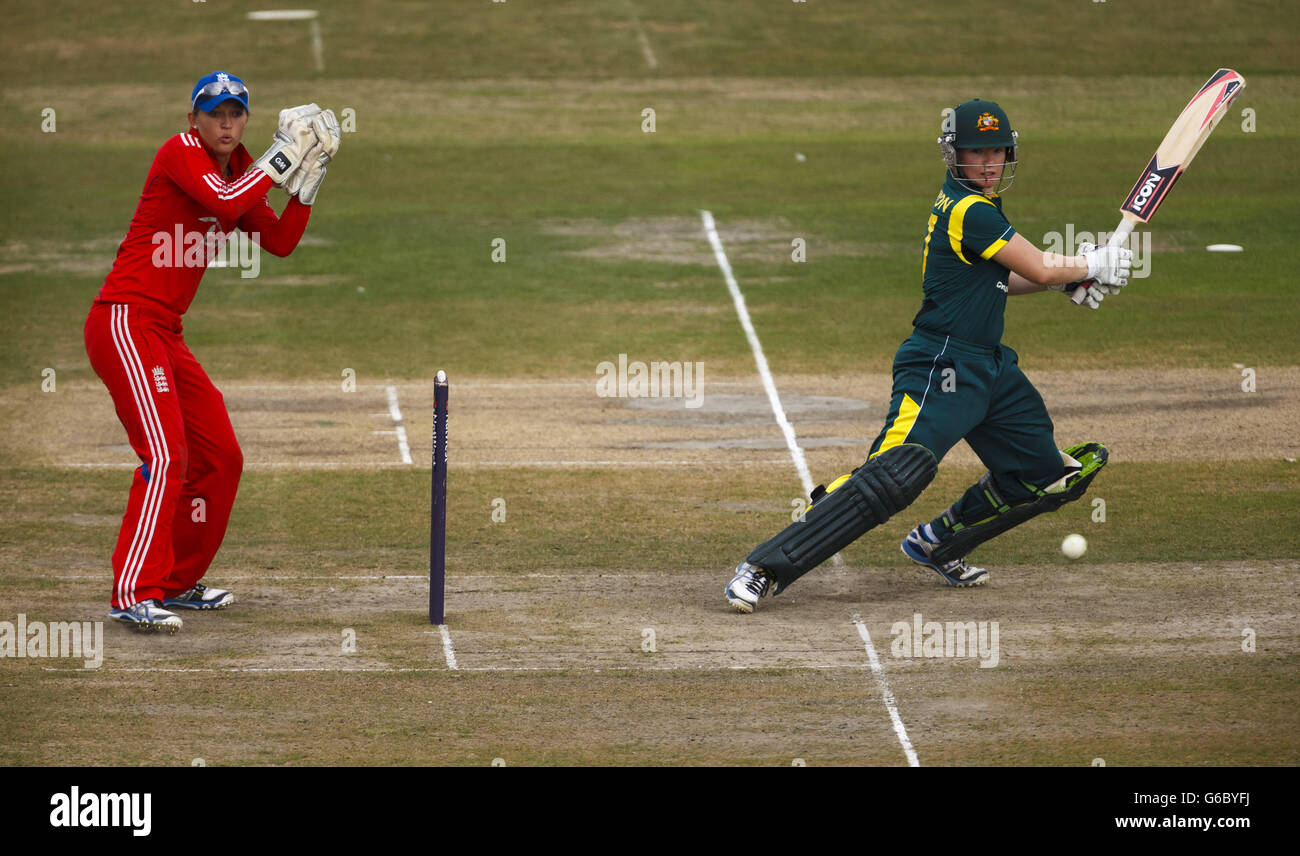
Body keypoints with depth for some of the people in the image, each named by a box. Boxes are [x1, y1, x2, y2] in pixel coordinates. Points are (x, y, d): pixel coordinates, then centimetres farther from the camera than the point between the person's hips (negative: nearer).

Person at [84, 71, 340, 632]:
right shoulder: (181, 153, -8)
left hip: (165, 335, 10)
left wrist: (308, 178, 3)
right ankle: (132, 594, -26)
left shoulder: (238, 172, 17)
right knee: (166, 453, -22)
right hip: (124, 322, -10)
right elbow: (225, 203, -25)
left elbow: (281, 241, 14)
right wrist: (284, 155, -15)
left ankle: (177, 583, 24)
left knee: (220, 458, 13)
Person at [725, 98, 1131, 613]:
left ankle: (937, 546, 28)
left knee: (1044, 479, 13)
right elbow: (1041, 269, -12)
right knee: (894, 477, -26)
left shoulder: (971, 204, 15)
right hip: (941, 371, -10)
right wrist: (1094, 267, 6)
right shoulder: (969, 212, -15)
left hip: (989, 368, 10)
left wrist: (1068, 277, 12)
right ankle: (763, 569, -27)